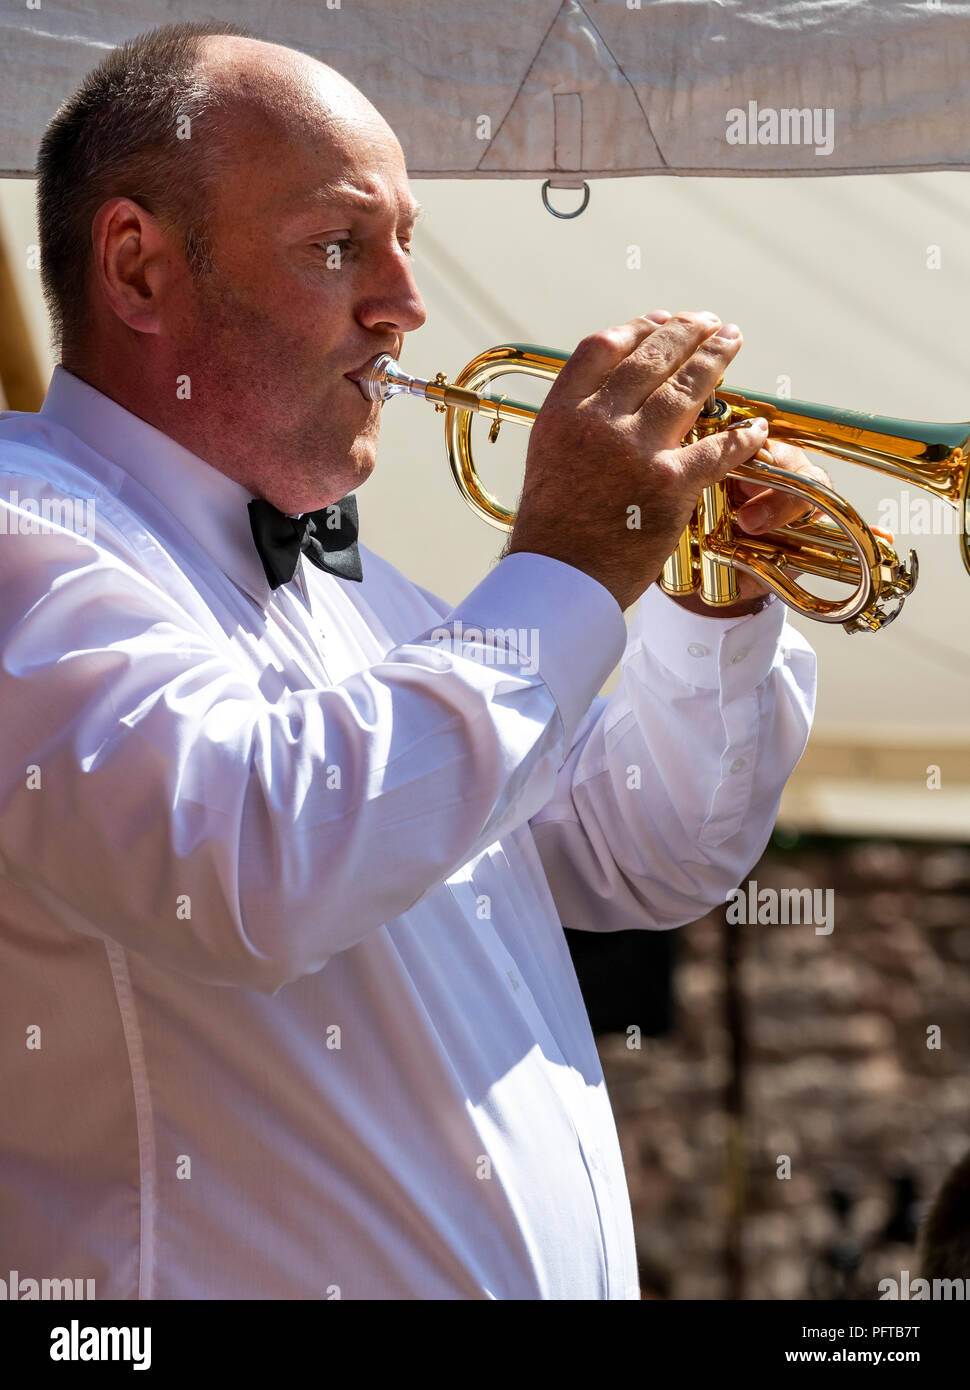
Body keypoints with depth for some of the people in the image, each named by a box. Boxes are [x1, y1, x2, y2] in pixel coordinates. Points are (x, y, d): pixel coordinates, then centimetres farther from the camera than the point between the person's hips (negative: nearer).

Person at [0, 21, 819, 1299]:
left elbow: (646, 863, 21)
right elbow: (247, 873, -29)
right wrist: (567, 572, -19)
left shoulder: (343, 581, 16)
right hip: (256, 1273, -7)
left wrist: (717, 595, 5)